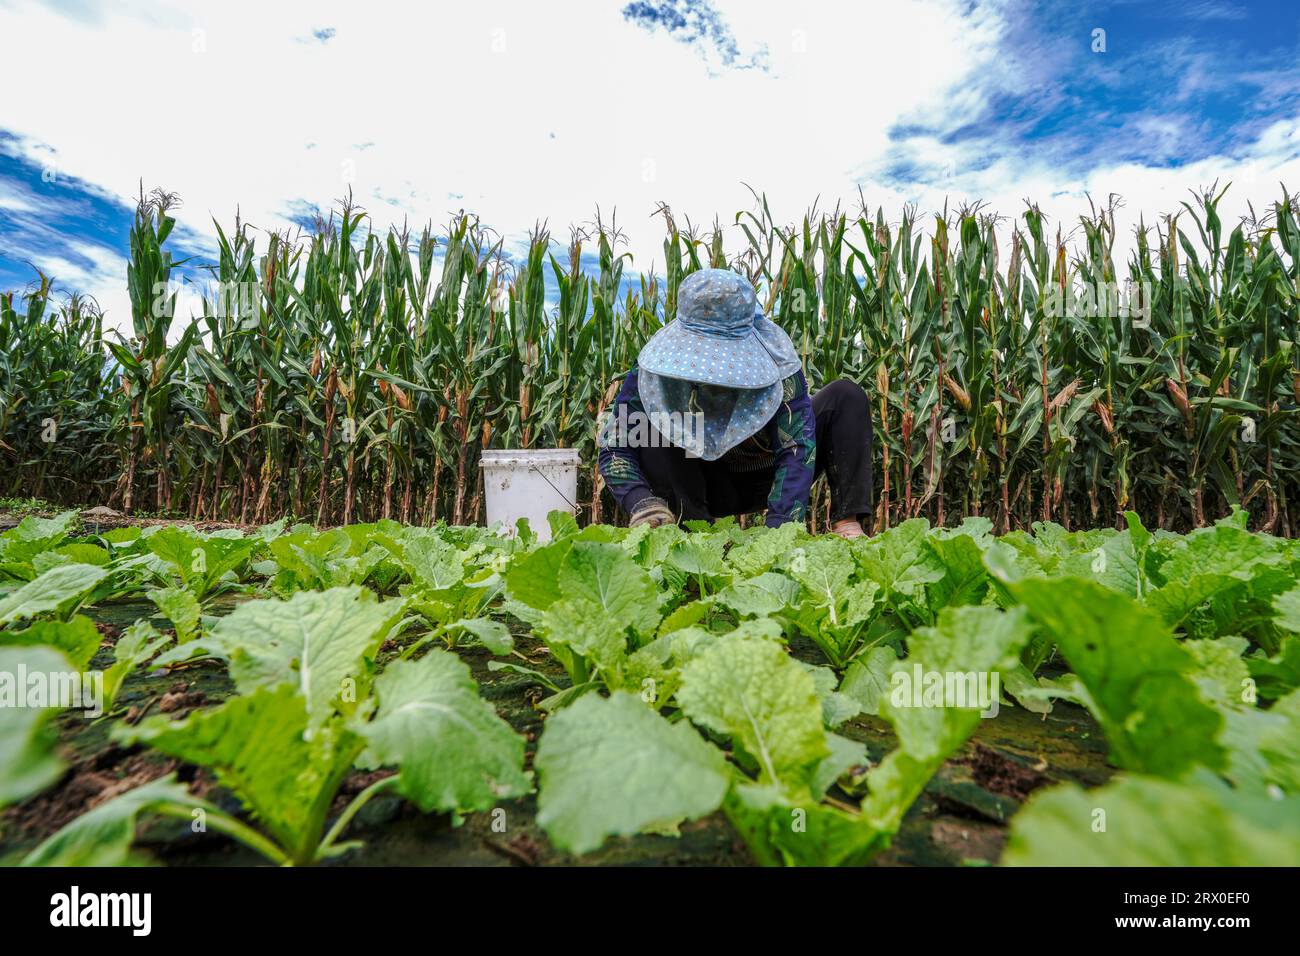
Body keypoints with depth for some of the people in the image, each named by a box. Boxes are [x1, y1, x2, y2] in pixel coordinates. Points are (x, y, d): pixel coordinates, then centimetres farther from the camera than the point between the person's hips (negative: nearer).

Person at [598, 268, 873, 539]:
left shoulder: (774, 358, -25)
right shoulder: (654, 366, -23)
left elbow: (797, 447, -31)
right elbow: (614, 449, -23)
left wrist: (778, 529, -44)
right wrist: (643, 503, -43)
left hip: (766, 479, 0)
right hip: (706, 487, 0)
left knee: (847, 396, -17)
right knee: (649, 427, -25)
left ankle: (846, 521, -21)